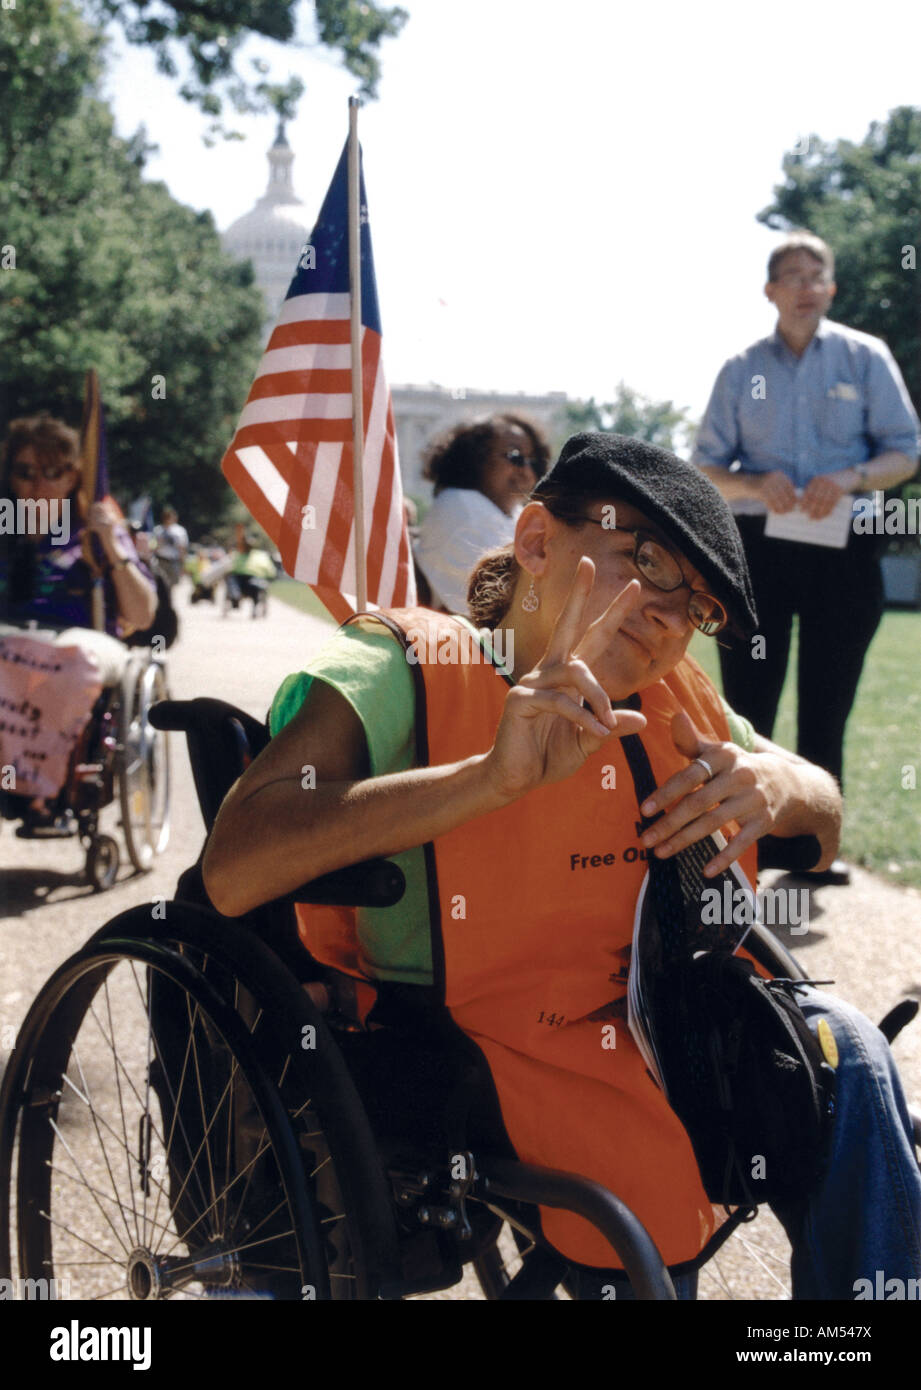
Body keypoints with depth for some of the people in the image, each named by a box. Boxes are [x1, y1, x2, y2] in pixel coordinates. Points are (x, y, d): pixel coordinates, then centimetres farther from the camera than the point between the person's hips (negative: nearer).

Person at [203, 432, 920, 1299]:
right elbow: (233, 871, -31)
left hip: (636, 1023, 6)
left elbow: (822, 828, 14)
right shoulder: (396, 669, -16)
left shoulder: (664, 694, 3)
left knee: (839, 1051, -11)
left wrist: (779, 786, -13)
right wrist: (494, 775, -38)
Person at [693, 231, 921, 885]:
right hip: (758, 544, 1)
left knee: (826, 707, 4)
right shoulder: (741, 369, 8)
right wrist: (755, 485, -13)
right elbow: (707, 470, 8)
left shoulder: (866, 357, 4)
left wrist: (852, 477, -18)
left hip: (843, 549, -1)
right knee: (747, 704, 2)